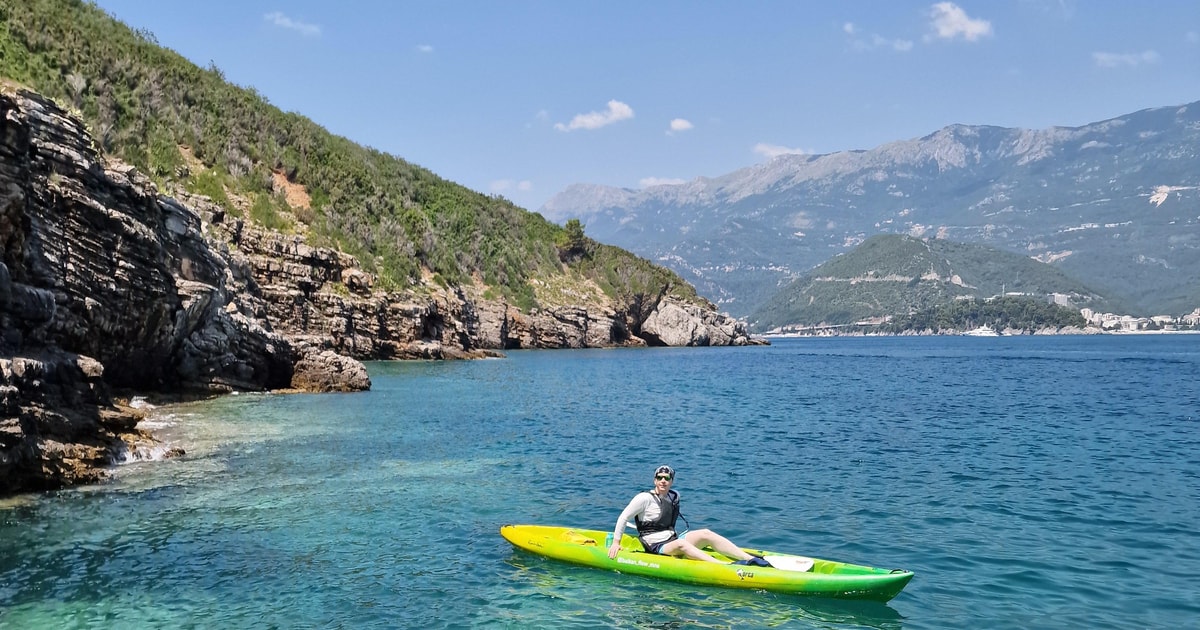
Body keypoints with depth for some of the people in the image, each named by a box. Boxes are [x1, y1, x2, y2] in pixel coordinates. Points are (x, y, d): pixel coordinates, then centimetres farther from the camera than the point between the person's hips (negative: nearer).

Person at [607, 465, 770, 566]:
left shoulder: (674, 496, 13)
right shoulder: (645, 498, -8)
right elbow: (623, 518, -7)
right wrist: (616, 543, -8)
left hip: (672, 539, 7)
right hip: (656, 546, -7)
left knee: (706, 533, -16)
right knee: (681, 544, -37)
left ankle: (752, 559, -29)